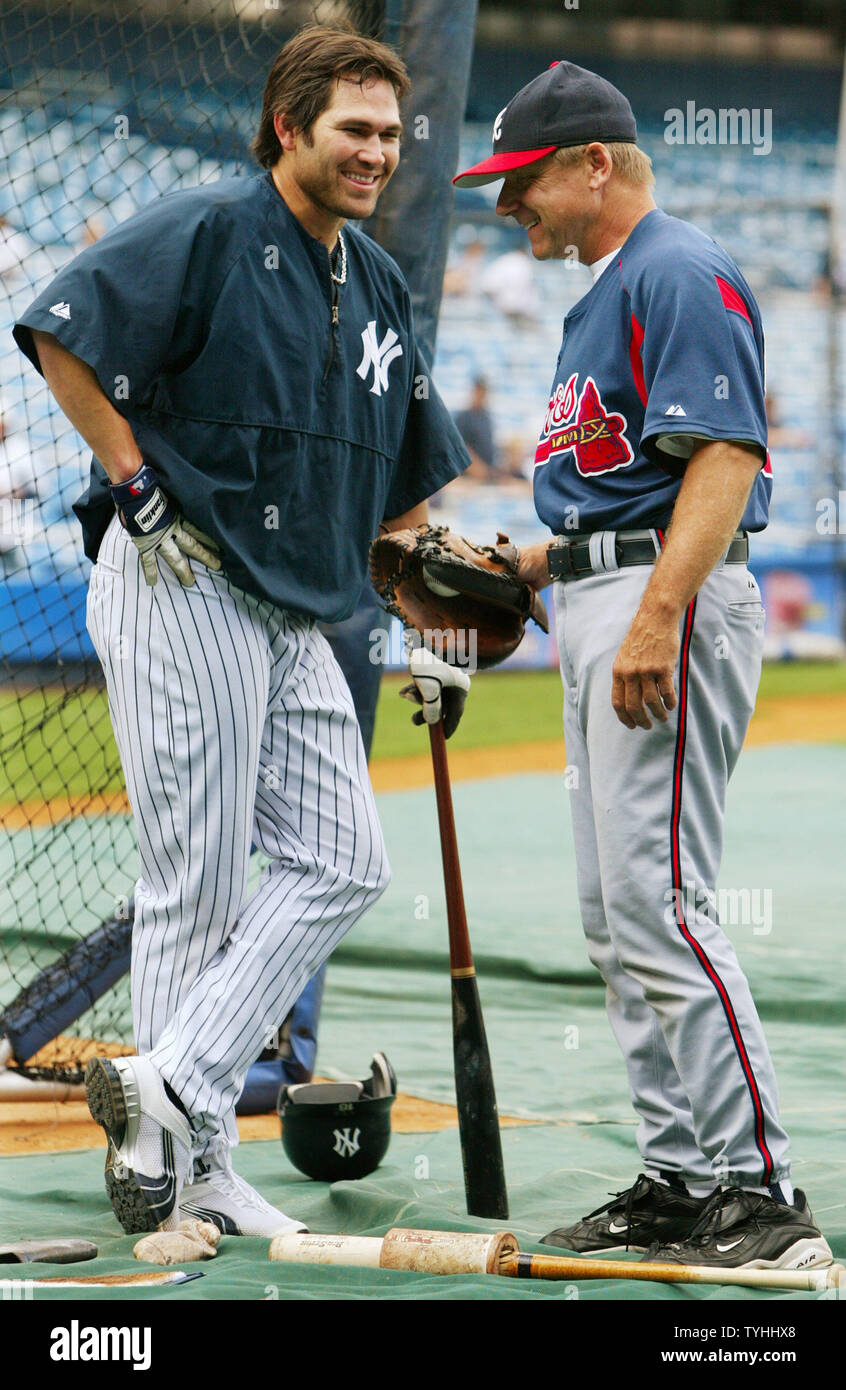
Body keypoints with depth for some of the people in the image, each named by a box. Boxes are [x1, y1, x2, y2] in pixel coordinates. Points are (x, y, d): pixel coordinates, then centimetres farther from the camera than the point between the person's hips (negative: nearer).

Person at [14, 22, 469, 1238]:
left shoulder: (378, 284, 16)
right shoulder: (208, 231, -9)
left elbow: (402, 475, 24)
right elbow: (58, 335, -16)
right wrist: (134, 480, -14)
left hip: (295, 616, 8)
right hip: (181, 589, -8)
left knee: (340, 862, 1)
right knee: (198, 883, -5)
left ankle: (172, 1090, 0)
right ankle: (191, 1163, 2)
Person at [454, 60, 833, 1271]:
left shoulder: (681, 273, -11)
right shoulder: (607, 290, 22)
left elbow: (726, 457, -21)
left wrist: (655, 619, -29)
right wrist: (525, 568, 15)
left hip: (670, 596, -11)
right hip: (600, 601, 11)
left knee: (658, 900, -15)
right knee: (615, 912, 11)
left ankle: (757, 1187, -13)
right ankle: (679, 1179, 15)